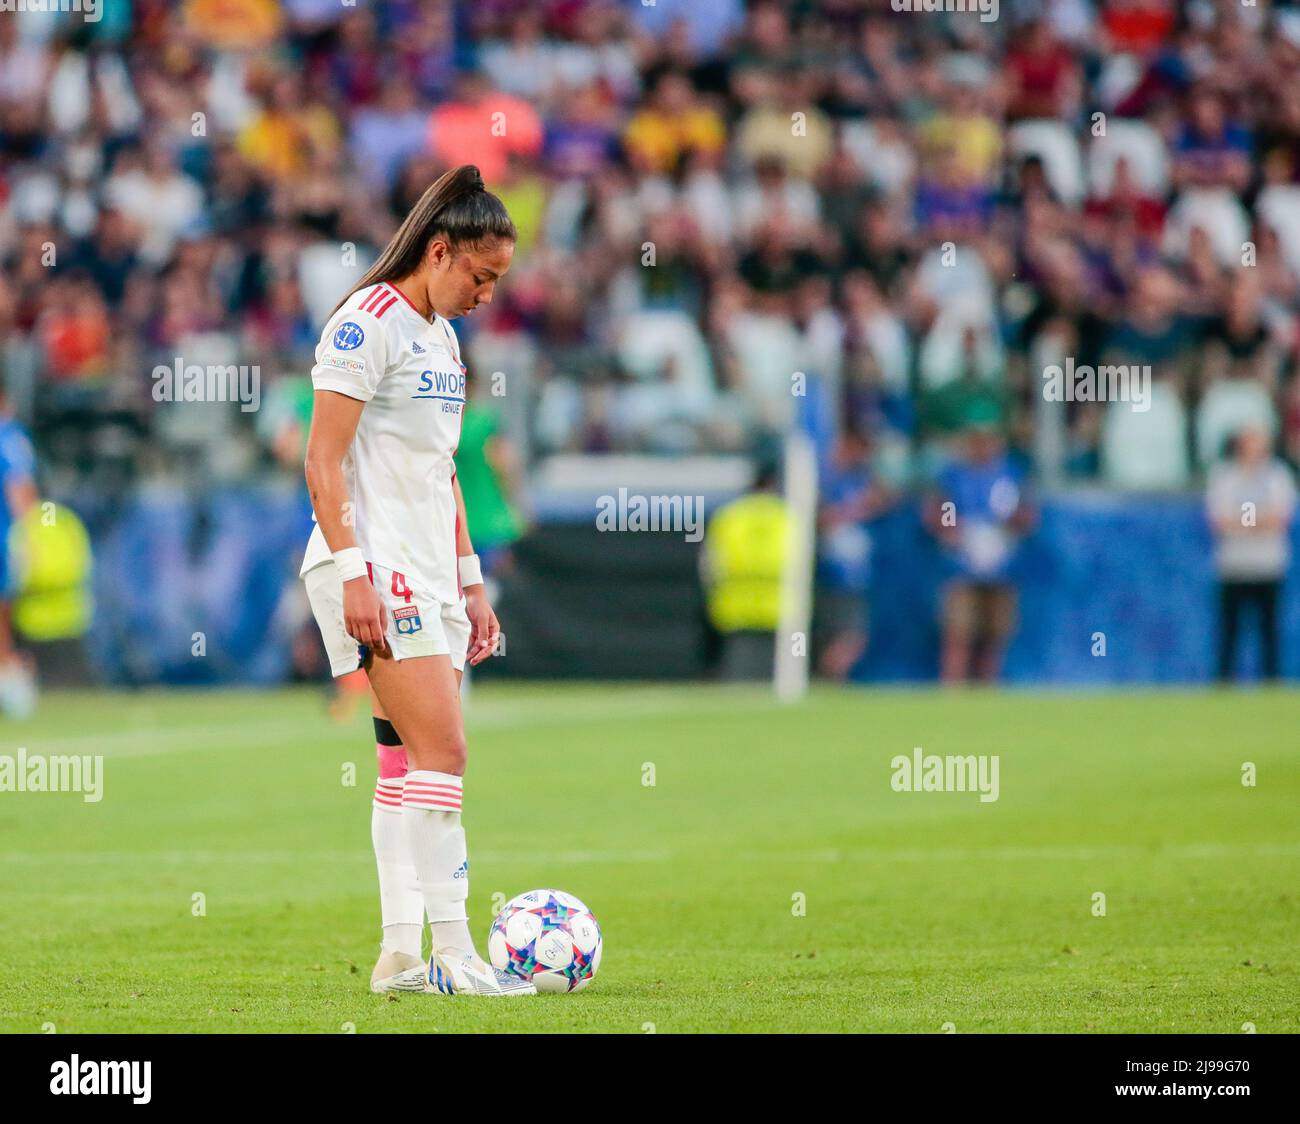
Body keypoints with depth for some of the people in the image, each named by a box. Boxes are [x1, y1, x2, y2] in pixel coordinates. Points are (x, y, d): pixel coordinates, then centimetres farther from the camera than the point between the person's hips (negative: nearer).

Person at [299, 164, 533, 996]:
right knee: (442, 748, -15)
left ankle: (402, 954, 8)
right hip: (379, 568, -9)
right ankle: (452, 953, -16)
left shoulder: (442, 337, 18)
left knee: (409, 763, 7)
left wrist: (471, 583, 22)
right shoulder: (369, 323, -10)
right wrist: (352, 572, -21)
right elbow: (325, 460, -14)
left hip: (429, 575, 9)